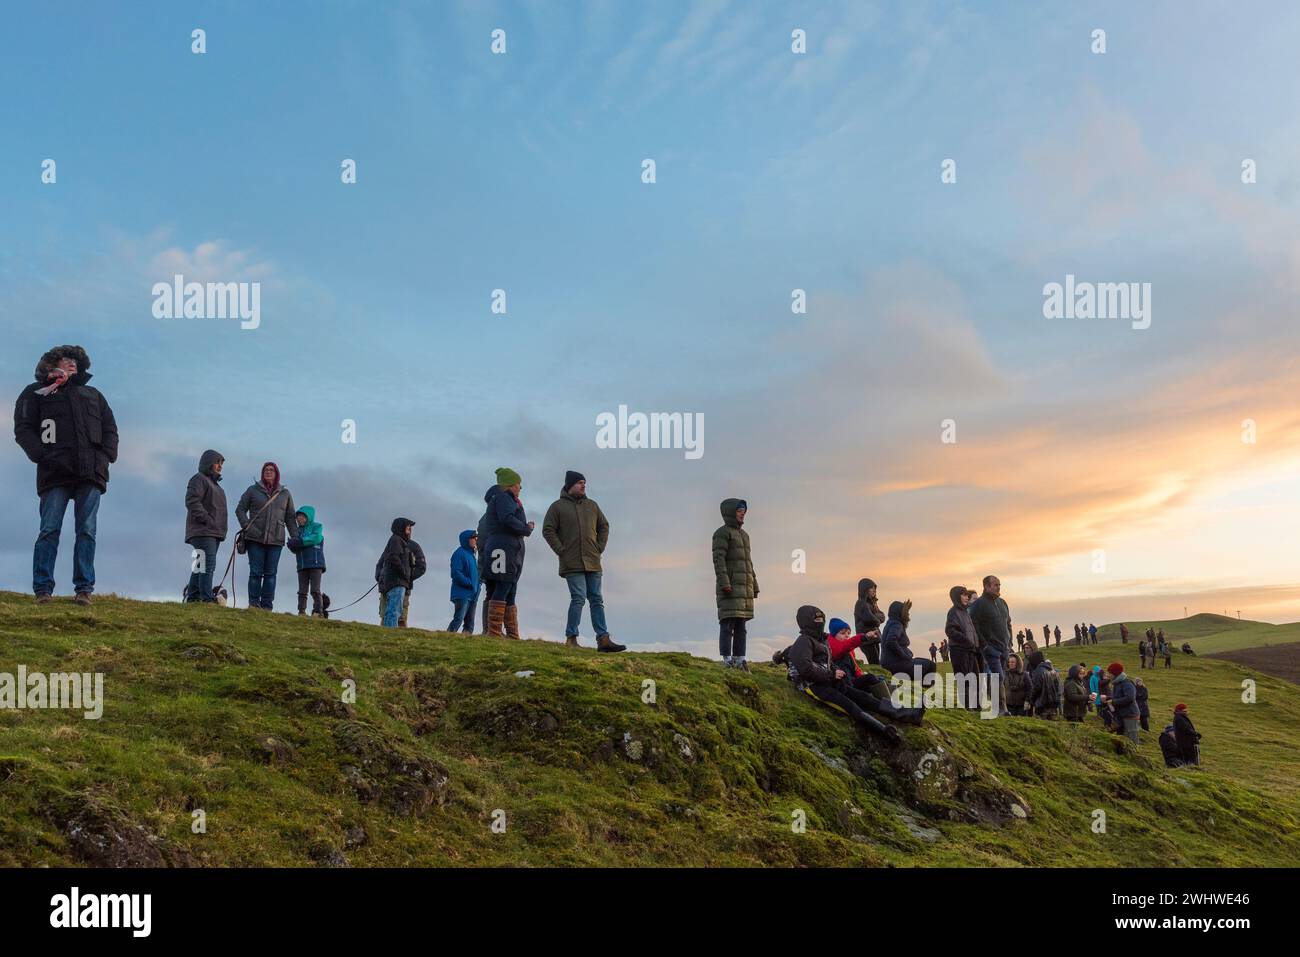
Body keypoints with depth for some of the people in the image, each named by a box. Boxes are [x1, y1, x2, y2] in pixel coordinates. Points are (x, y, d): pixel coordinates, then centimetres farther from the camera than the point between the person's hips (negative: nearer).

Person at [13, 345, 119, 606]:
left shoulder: (93, 395, 27)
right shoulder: (36, 393, 17)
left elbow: (110, 428, 21)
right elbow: (23, 428, 5)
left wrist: (106, 456, 3)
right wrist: (41, 454, -10)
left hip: (91, 472, 2)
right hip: (55, 472, -2)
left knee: (87, 530, -4)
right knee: (50, 530, -8)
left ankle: (84, 589, -6)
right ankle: (43, 589, -9)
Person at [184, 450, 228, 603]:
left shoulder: (214, 483, 27)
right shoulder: (199, 479, -3)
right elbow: (192, 501, -17)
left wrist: (222, 529, 16)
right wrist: (206, 520, -21)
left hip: (214, 532, 10)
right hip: (202, 531, -10)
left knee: (199, 567, 8)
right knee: (207, 565, -17)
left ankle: (192, 598, 10)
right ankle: (207, 599, -23)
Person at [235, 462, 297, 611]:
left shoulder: (285, 494, 14)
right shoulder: (253, 490, 8)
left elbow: (290, 517, 15)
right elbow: (240, 509, 9)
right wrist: (246, 526, -7)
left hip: (276, 540, 2)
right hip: (255, 538, -1)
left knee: (271, 573, -1)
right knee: (256, 572, -4)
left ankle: (267, 606, 0)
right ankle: (253, 603, 0)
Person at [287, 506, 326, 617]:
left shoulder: (317, 526, 3)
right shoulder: (298, 530, 17)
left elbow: (316, 538, -17)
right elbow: (295, 550, 13)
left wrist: (300, 541, -21)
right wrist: (291, 545, -11)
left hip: (315, 563, -5)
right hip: (302, 565, 5)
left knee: (315, 590, -7)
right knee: (302, 591, 3)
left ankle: (318, 612, -7)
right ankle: (301, 612, 4)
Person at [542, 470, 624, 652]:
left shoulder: (592, 505, 15)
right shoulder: (558, 506, 1)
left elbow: (604, 526, 22)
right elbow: (548, 530, -2)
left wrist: (600, 548, 9)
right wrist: (561, 551, -9)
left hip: (593, 562, 5)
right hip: (572, 563, -5)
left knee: (597, 600, 4)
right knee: (579, 598, -12)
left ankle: (603, 639, 4)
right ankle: (571, 638, -5)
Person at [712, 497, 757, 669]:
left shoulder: (744, 535, 22)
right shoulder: (722, 533, -3)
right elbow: (718, 558, -12)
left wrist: (754, 586, 20)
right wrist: (724, 582, -21)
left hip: (745, 586, 8)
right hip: (730, 585, -8)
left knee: (741, 624, 6)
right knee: (728, 623, -10)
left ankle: (739, 659, 7)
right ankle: (727, 659, -11)